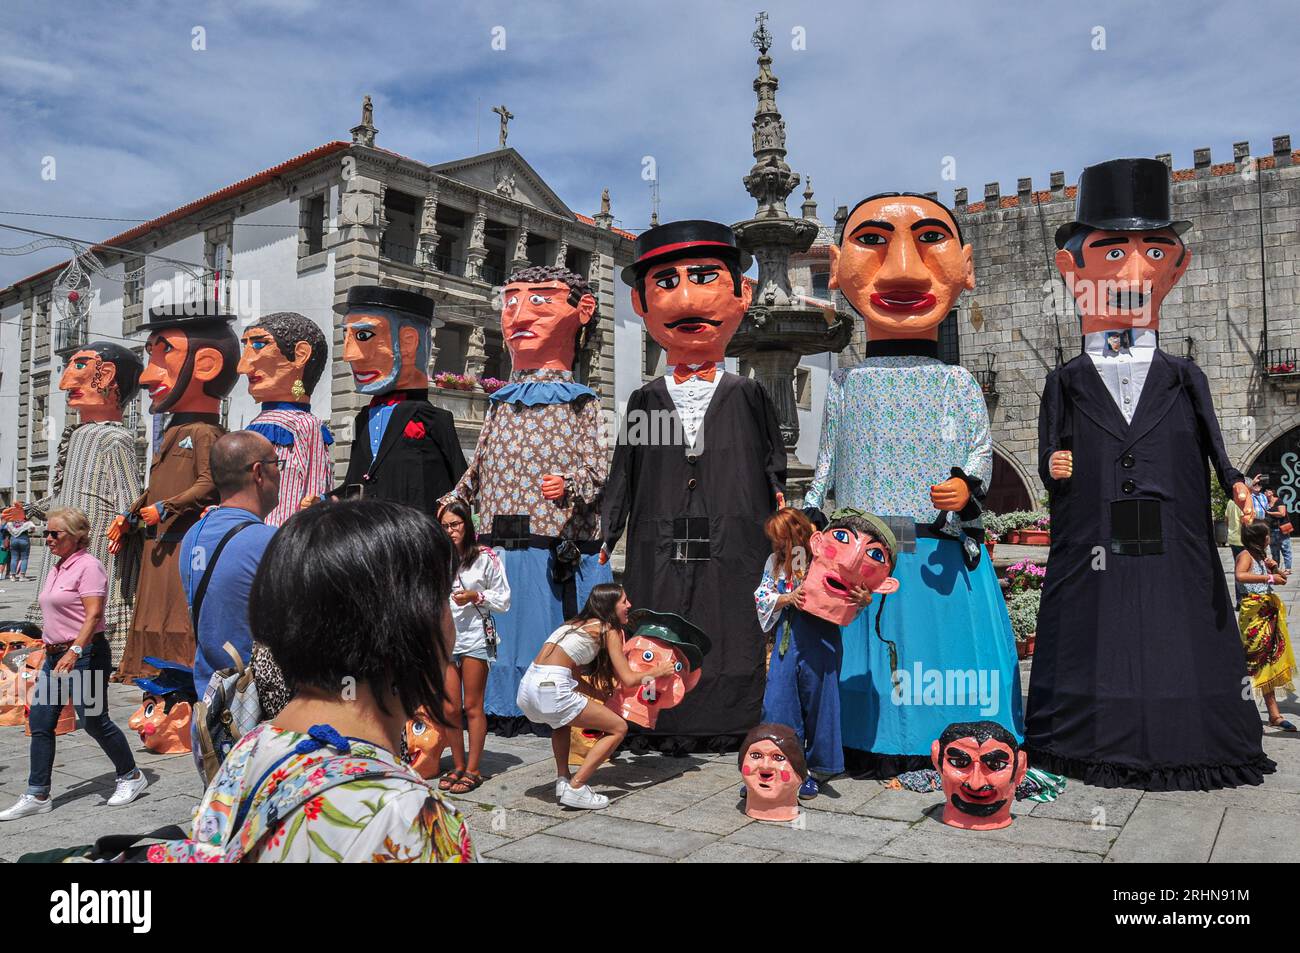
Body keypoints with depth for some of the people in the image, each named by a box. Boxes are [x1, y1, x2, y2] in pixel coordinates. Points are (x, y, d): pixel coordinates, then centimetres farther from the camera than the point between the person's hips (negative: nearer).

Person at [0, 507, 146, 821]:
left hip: (84, 654, -9)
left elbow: (93, 614, -21)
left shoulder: (88, 565, -13)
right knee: (39, 722, 6)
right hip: (55, 655, 9)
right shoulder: (56, 568, 16)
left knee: (94, 721, -1)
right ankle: (37, 796, 14)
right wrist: (50, 648, 21)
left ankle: (131, 776, 16)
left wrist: (74, 651, -29)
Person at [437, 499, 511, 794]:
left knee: (472, 707, 1)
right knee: (450, 709, 6)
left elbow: (503, 600, 0)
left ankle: (473, 770, 11)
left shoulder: (485, 557, -2)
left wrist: (475, 596, -12)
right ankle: (458, 766, 20)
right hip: (444, 638, 4)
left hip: (475, 637, -4)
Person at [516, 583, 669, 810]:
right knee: (619, 728, 4)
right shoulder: (608, 629, 4)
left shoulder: (578, 623, 26)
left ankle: (563, 778, 27)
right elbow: (628, 679, 2)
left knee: (562, 718, 40)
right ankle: (575, 787, 1)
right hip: (551, 689, -8)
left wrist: (603, 697, 28)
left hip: (527, 687, 8)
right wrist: (657, 671, 18)